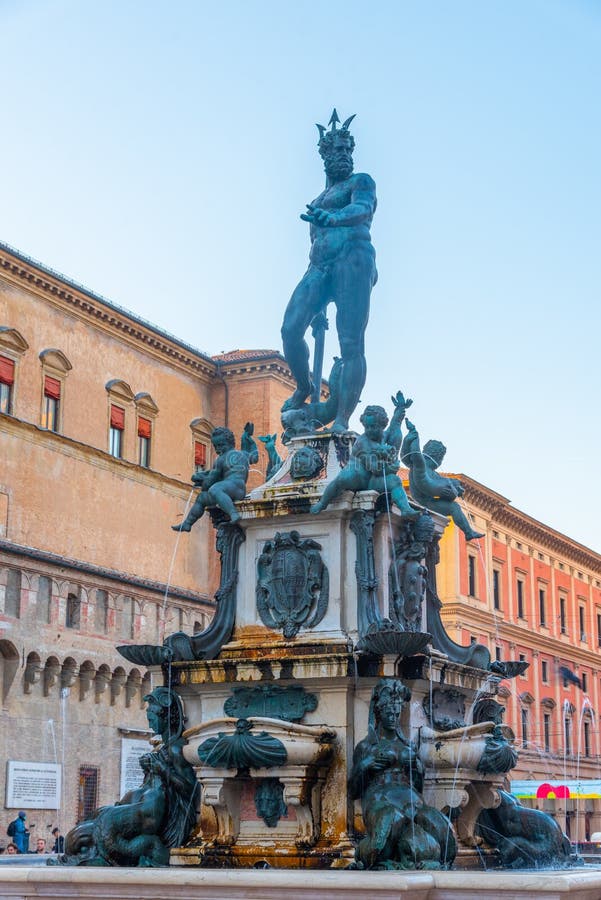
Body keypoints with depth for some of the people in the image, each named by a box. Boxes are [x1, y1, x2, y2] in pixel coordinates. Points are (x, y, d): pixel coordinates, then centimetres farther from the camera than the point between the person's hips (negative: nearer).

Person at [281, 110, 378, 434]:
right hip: (319, 265, 6)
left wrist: (330, 217, -35)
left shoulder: (361, 182, 10)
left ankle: (342, 419, -20)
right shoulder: (317, 202, 29)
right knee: (291, 329, -14)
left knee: (351, 343, -15)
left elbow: (362, 208, -13)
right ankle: (303, 389, 9)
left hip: (353, 258, -6)